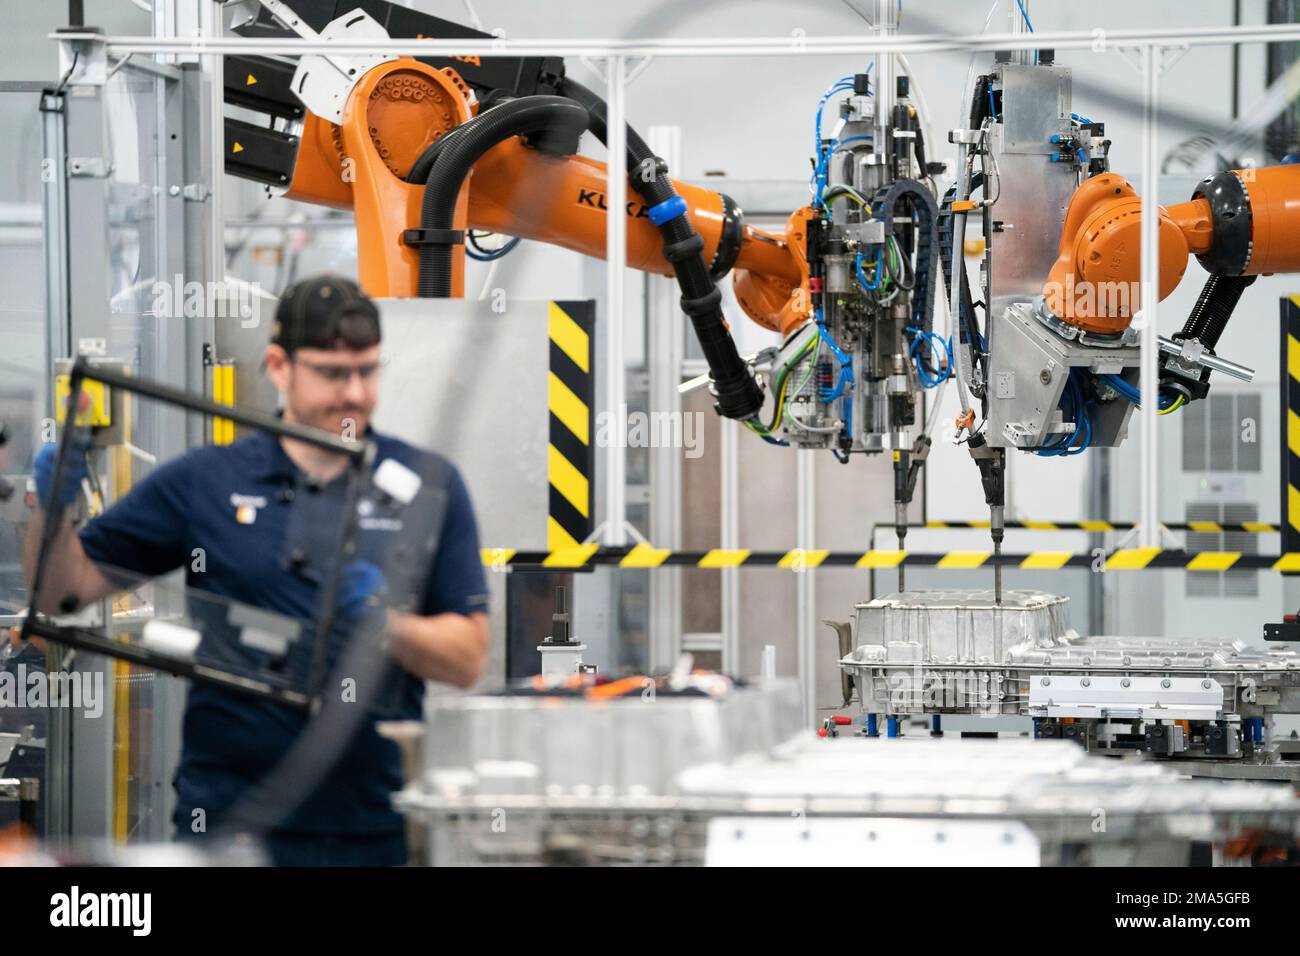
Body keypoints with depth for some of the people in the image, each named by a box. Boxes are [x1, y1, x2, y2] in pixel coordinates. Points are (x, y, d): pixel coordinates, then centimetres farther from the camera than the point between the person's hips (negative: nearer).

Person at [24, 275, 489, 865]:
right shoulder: (202, 483, 7)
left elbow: (468, 660, 3)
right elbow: (66, 589, 10)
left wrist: (391, 625, -15)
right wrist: (54, 507, -9)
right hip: (226, 817, 0)